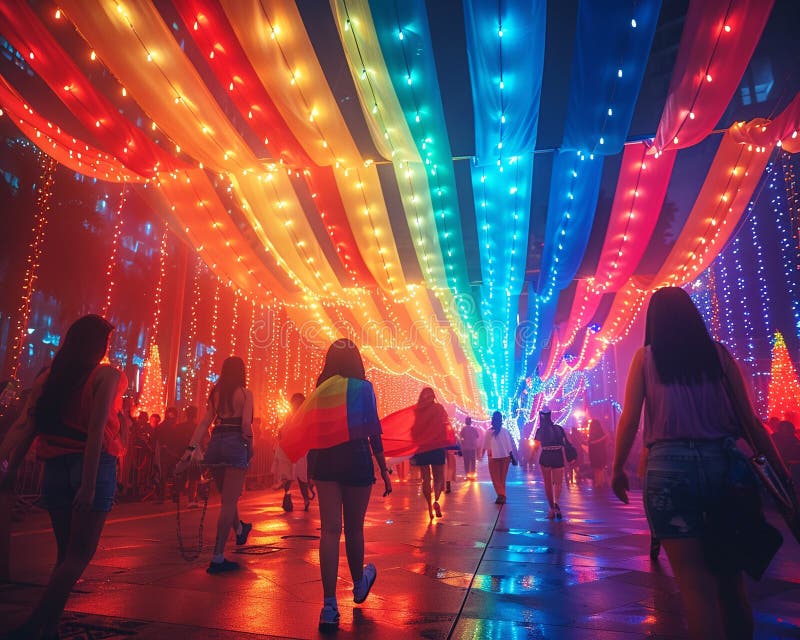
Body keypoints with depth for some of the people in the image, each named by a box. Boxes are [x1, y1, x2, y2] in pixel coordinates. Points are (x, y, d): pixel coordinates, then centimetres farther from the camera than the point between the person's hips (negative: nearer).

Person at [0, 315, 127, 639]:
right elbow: (96, 429, -15)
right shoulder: (107, 375, -7)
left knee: (65, 553, 16)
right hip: (94, 466, -6)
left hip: (55, 467, 6)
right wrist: (89, 484, -17)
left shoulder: (49, 377, 9)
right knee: (80, 552, 3)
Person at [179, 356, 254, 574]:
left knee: (227, 496, 24)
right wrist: (250, 446, -1)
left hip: (216, 443, 6)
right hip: (235, 443, -6)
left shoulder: (216, 393, 9)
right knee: (229, 501, -1)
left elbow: (205, 422, 3)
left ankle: (239, 530, 48)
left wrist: (192, 446, 0)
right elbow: (246, 423, -14)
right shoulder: (245, 393, -5)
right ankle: (217, 558, 0)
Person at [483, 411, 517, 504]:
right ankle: (502, 496, 17)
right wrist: (513, 456, 11)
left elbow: (485, 446, -1)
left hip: (494, 457, -3)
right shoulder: (506, 431, -3)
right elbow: (512, 445, 1)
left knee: (496, 478, 7)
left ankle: (501, 495, -8)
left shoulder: (489, 432, -8)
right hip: (505, 457, 3)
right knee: (502, 477, 16)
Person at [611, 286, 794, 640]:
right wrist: (778, 467, 16)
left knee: (694, 581, 5)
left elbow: (629, 419, -2)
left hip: (670, 465, -3)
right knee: (730, 576, 19)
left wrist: (617, 469, 6)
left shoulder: (645, 356, 3)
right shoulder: (719, 352, 9)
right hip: (724, 463, 3)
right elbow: (749, 418, 8)